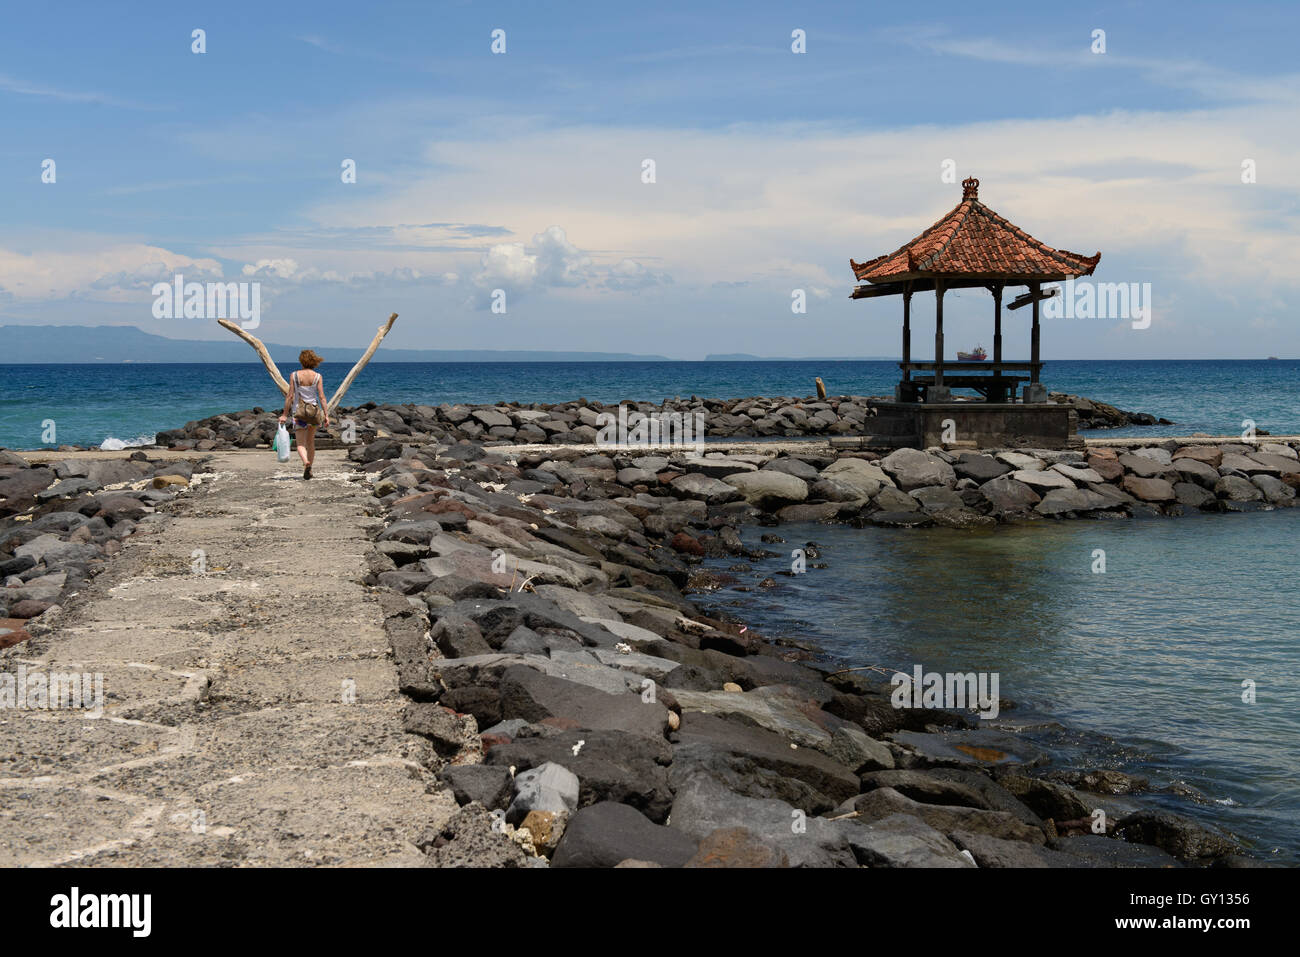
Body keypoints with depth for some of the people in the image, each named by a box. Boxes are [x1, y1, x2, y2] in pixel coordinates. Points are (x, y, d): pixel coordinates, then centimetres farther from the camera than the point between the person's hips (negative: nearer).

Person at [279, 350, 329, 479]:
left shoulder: (294, 376, -5)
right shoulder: (317, 376, -3)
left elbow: (290, 396, -5)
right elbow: (322, 397, -6)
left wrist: (285, 414, 1)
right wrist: (326, 415, -3)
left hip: (298, 411, -2)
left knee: (301, 443, -2)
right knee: (310, 442, 18)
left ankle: (306, 462, -31)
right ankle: (308, 469, 20)